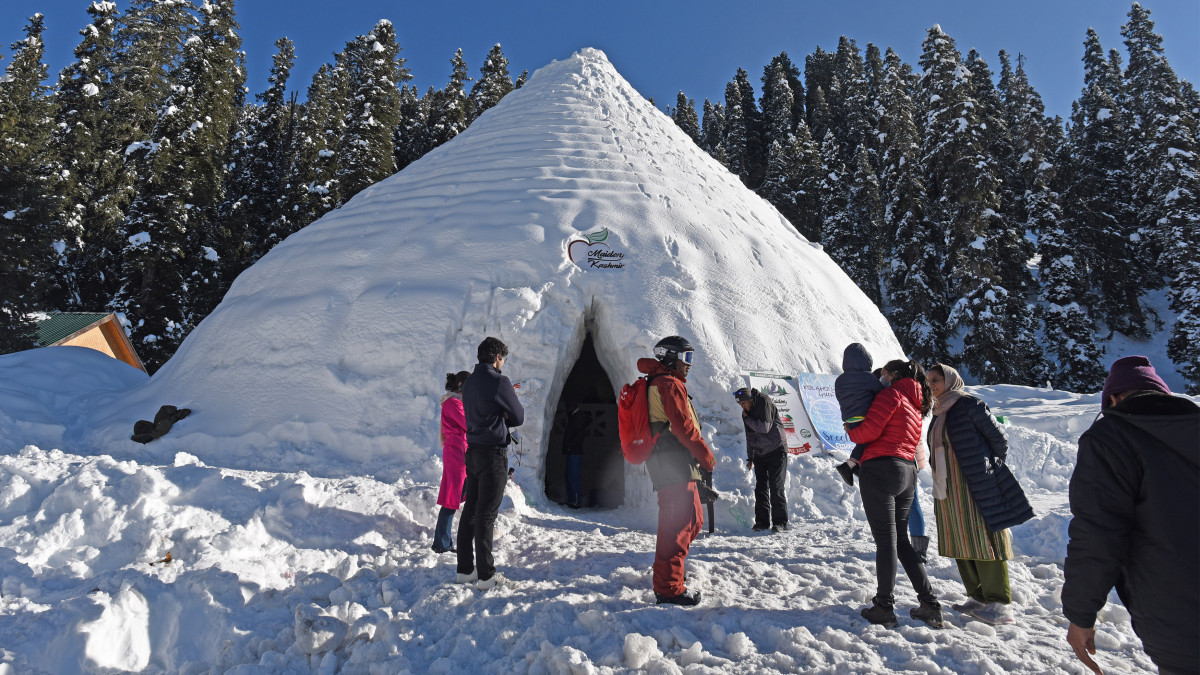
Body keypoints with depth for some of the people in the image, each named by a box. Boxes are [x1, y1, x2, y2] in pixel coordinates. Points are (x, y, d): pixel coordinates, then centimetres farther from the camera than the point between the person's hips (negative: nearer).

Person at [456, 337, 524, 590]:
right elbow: (519, 417, -8)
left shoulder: (469, 382, 13)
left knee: (470, 510, 12)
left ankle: (465, 569, 21)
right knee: (486, 514, -4)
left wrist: (501, 414, 4)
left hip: (473, 452, 8)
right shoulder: (498, 381, -13)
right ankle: (486, 576, 4)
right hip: (493, 453, -8)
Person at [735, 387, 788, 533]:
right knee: (760, 488, 5)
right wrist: (750, 457, 20)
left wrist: (747, 419, -13)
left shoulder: (765, 403, -13)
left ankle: (780, 522, -1)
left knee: (776, 488, -8)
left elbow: (765, 427, -23)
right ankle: (762, 522, 11)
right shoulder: (747, 411, 10)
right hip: (760, 454, 7)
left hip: (776, 451, -7)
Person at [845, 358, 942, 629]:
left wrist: (850, 430, 5)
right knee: (901, 540, 16)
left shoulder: (892, 393, -5)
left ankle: (884, 608, 5)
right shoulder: (915, 404, 23)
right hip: (908, 472, 8)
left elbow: (870, 430, -13)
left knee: (885, 540, -3)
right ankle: (930, 605, 16)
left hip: (880, 468, -8)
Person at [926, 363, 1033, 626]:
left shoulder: (970, 405, -7)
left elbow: (999, 440, -4)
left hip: (976, 488, -8)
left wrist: (989, 470, 3)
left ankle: (999, 605, 3)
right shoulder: (939, 413, 16)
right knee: (961, 543, 11)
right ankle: (979, 597, 21)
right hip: (949, 491, 8)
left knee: (983, 541, -5)